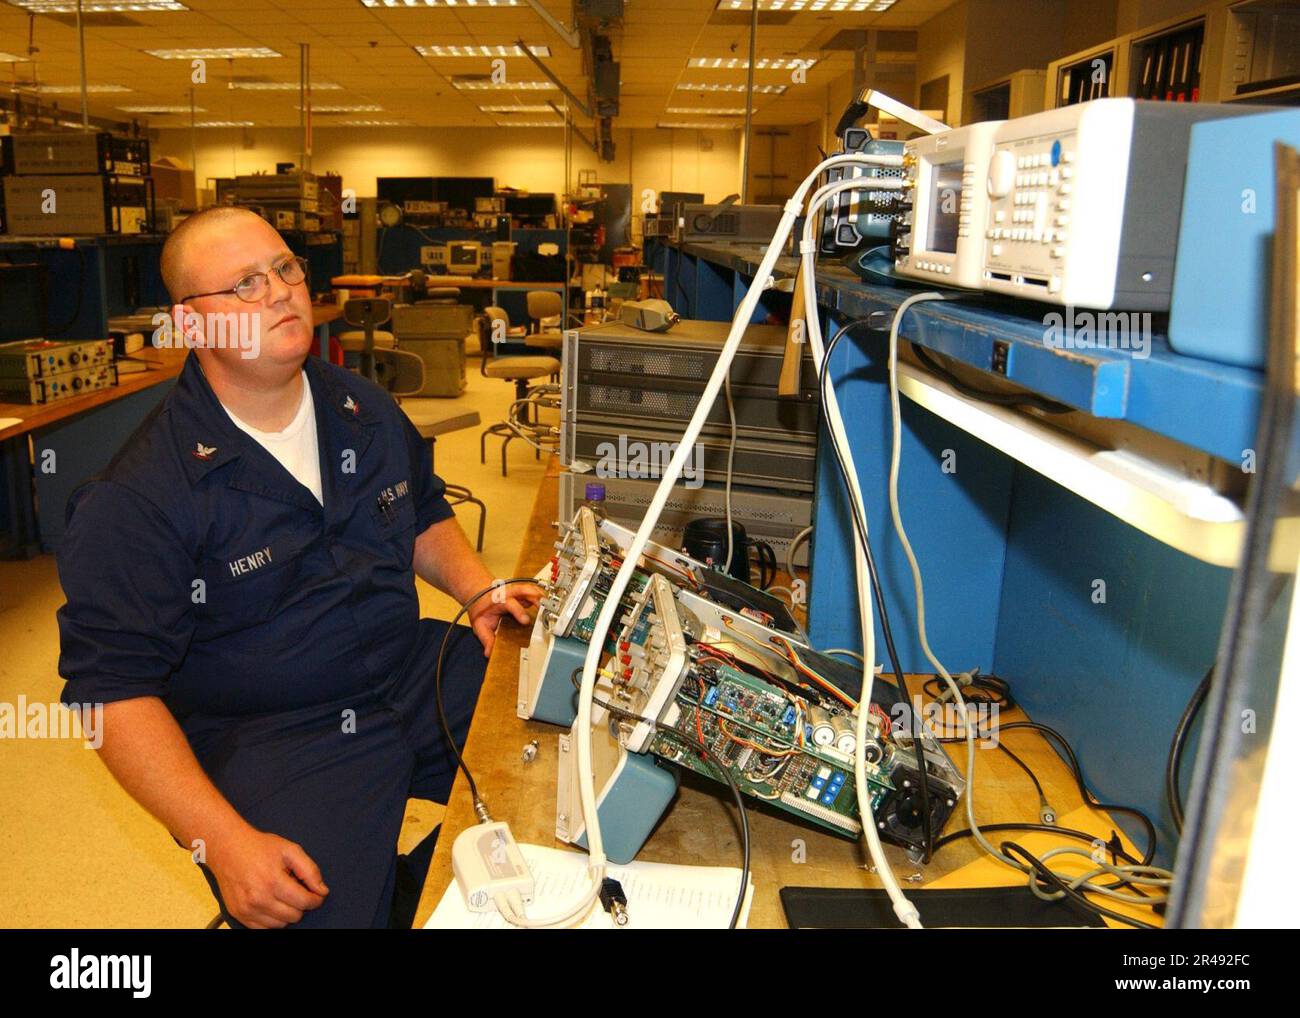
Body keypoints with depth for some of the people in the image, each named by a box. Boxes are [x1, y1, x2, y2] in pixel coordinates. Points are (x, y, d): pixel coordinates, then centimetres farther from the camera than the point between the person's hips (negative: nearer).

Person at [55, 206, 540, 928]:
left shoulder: (367, 410, 5)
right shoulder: (135, 497, -15)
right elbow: (114, 687, -15)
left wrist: (480, 589, 0)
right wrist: (220, 840, -24)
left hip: (421, 676, 6)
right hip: (267, 744, -5)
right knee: (328, 911, -26)